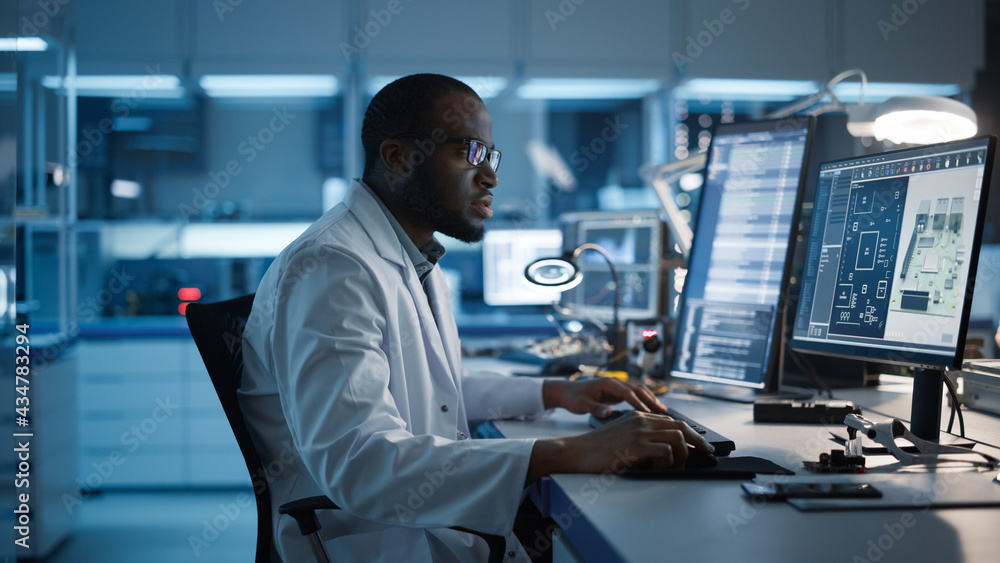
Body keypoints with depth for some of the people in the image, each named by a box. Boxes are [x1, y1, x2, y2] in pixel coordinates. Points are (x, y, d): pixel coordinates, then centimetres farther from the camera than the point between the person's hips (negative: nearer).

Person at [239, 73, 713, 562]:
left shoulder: (416, 260, 16)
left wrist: (555, 394, 21)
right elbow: (359, 463, -31)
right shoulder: (332, 269, -18)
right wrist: (568, 454, -35)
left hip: (436, 521, 10)